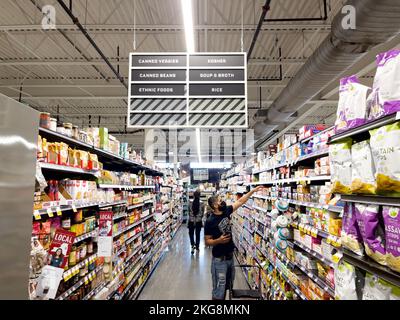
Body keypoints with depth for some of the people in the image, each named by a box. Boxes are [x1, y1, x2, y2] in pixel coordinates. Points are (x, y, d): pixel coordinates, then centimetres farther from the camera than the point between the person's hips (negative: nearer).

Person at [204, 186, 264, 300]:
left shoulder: (226, 211, -2)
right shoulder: (210, 221, -19)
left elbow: (240, 202, 5)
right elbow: (207, 241, -13)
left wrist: (253, 191, 4)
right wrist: (218, 240, -30)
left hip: (230, 256, 7)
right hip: (219, 259, -7)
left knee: (226, 286, 21)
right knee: (219, 289, 2)